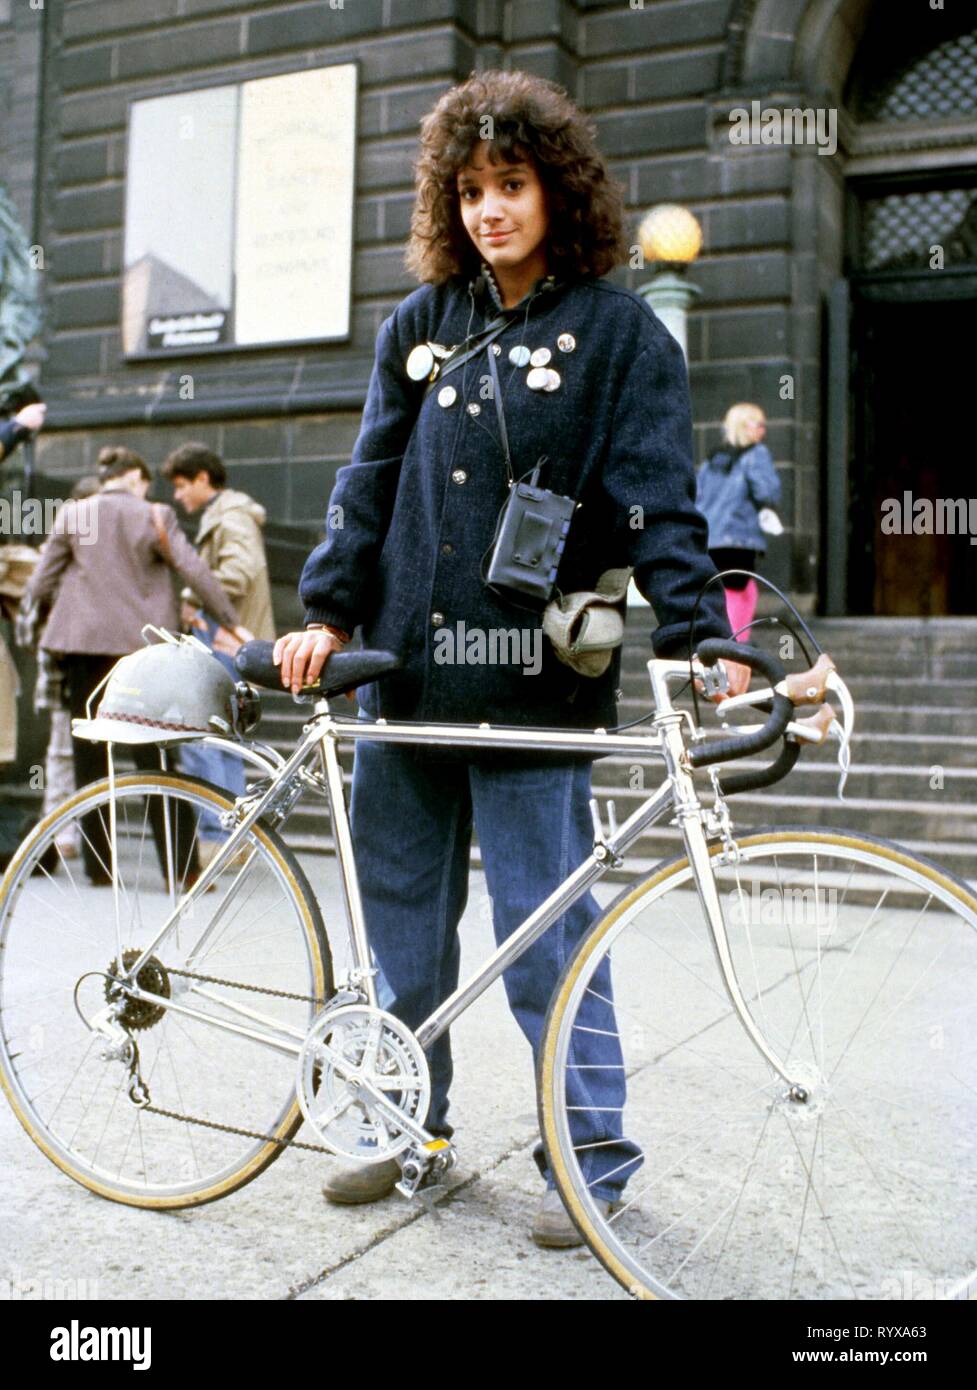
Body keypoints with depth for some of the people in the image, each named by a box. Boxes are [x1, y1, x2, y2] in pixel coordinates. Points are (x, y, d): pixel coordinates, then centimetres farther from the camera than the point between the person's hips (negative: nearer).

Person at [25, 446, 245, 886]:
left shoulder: (72, 515, 4)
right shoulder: (154, 516, -1)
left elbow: (40, 587, 4)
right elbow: (196, 572, -5)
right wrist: (232, 622, 3)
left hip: (84, 644, 1)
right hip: (142, 646, -1)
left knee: (90, 755, 9)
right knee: (156, 759, 3)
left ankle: (97, 864, 11)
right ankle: (181, 866, 1)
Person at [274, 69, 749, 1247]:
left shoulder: (619, 331, 1)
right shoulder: (420, 323, 12)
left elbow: (655, 499, -7)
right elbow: (371, 478, 11)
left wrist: (693, 634, -19)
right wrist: (328, 611, 2)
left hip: (532, 678, -5)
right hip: (404, 666, 5)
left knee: (542, 926, -1)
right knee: (401, 912, 13)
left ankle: (592, 1152, 17)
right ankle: (405, 1124, 31)